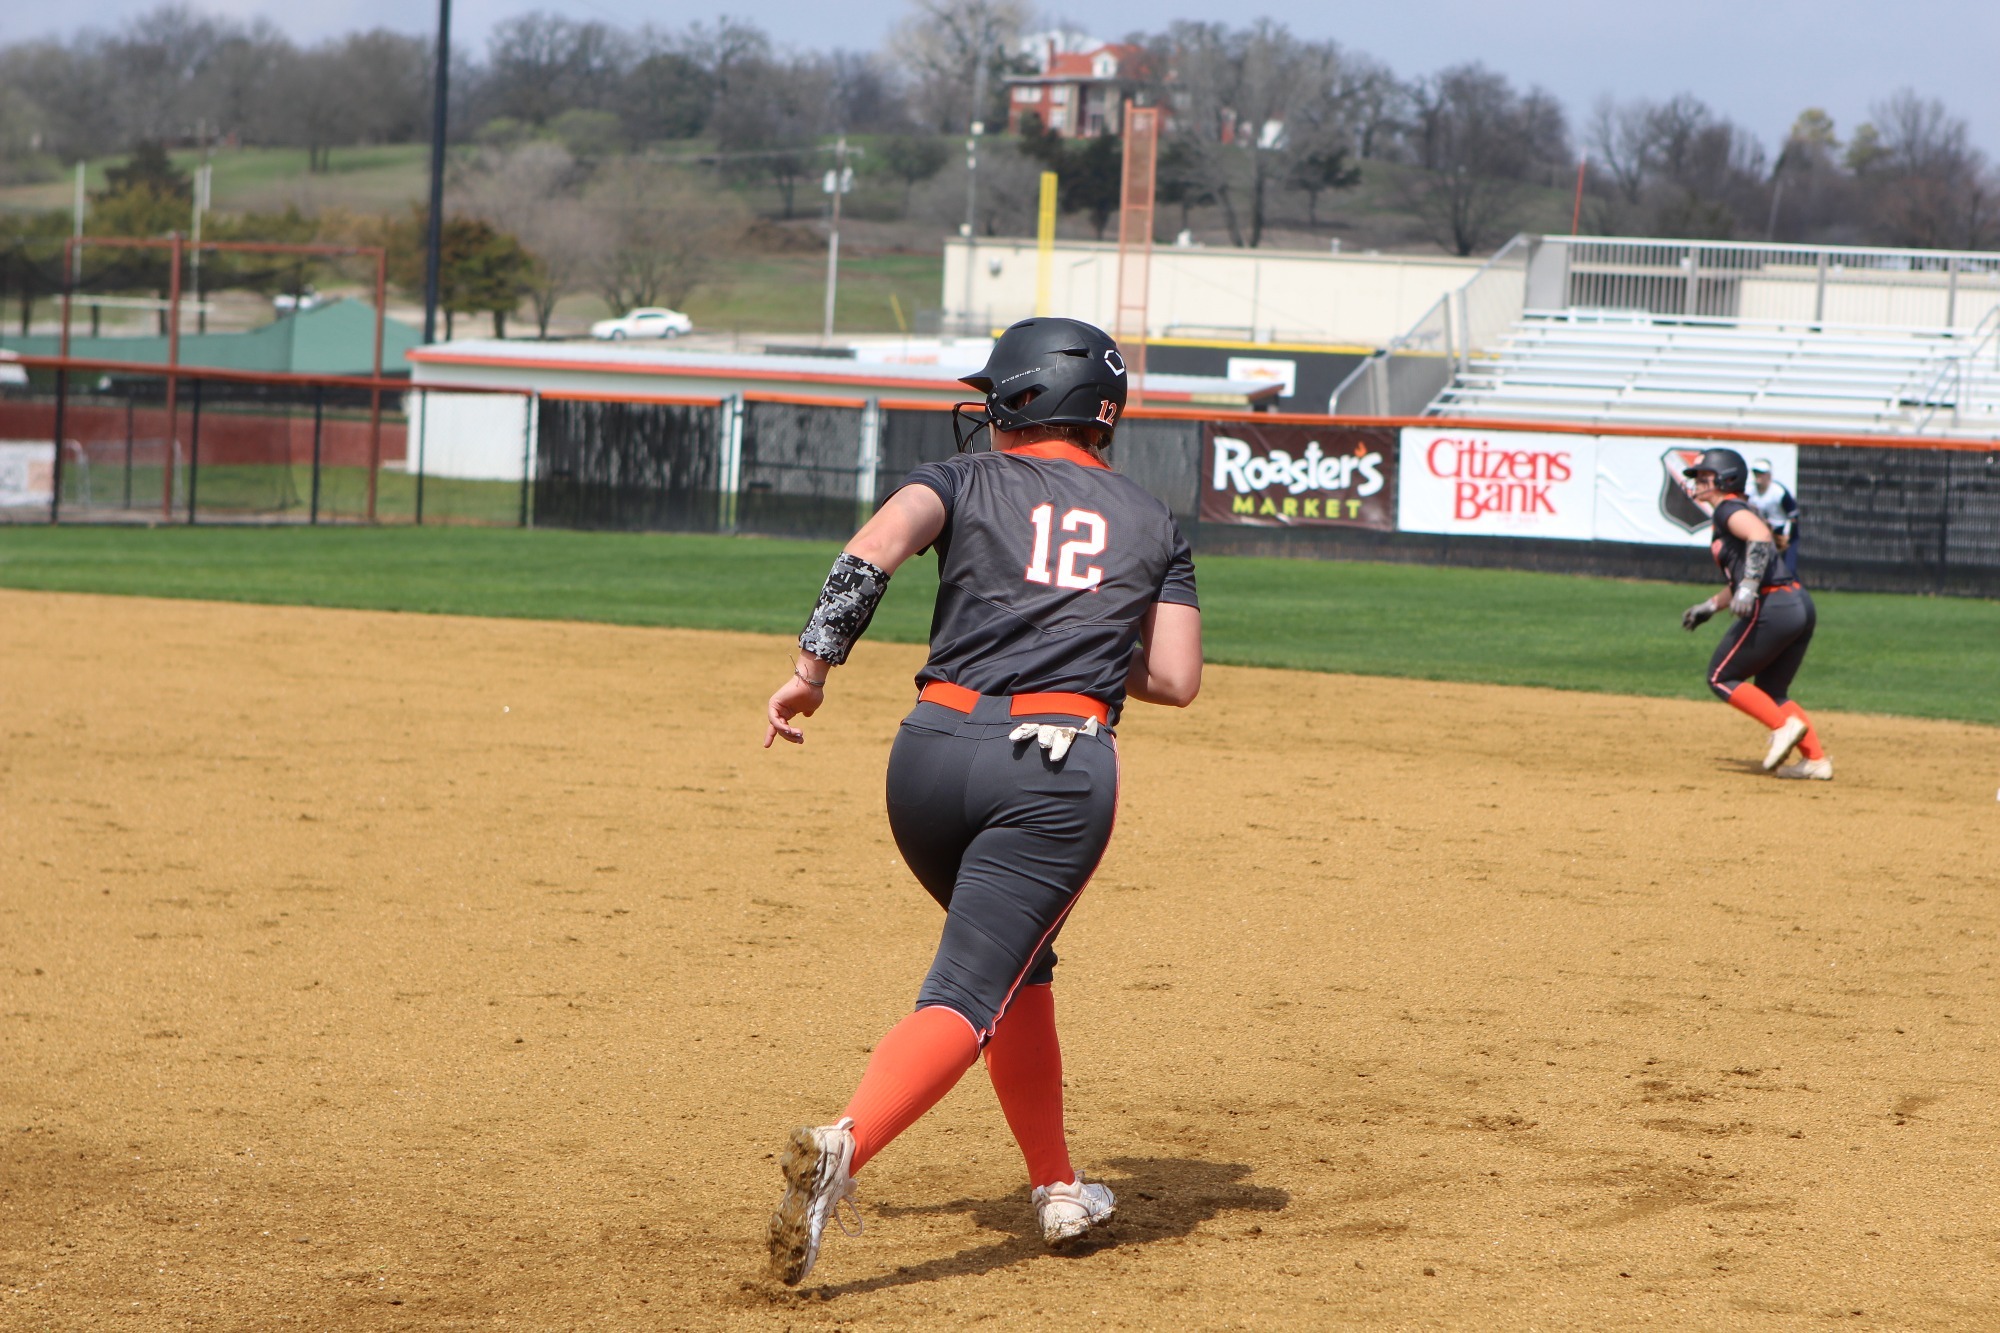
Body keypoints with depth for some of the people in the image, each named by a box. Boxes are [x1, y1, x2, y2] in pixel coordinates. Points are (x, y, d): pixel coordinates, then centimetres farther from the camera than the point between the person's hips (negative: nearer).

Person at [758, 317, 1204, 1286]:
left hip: (934, 753, 2)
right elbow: (1175, 681, 11)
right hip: (1060, 775, -2)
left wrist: (813, 666, -11)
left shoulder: (968, 481, 13)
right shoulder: (1152, 522, 18)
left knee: (1017, 961, 25)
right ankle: (843, 1145, -37)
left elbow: (876, 546, -8)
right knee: (971, 990, -10)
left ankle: (1056, 1189, 30)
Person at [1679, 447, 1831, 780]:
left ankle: (1784, 725, -12)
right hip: (1801, 605, 10)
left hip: (1772, 608, -10)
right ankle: (1816, 758, 6)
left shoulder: (1729, 509, -3)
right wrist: (1708, 607, 37)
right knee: (1770, 692, 18)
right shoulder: (1736, 513, 26)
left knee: (1721, 678, 2)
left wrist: (1748, 587, -30)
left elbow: (1760, 536, -24)